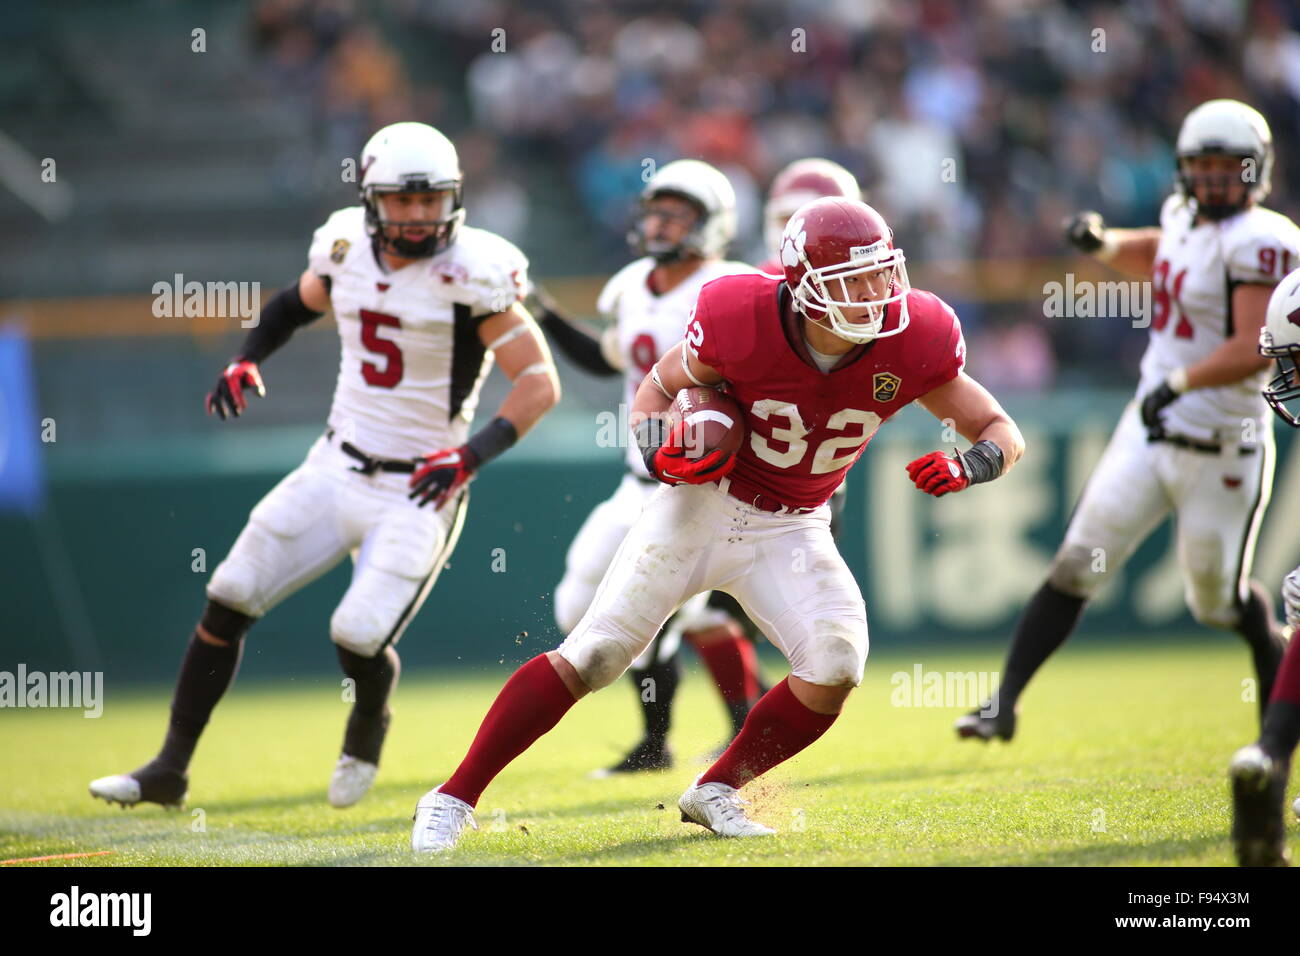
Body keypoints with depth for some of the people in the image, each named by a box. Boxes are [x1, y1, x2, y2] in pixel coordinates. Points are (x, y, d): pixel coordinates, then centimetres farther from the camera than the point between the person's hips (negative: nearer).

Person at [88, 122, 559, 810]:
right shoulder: (348, 250, 0)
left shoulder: (470, 274, -17)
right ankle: (170, 769, 11)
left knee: (359, 637, -17)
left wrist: (471, 455, -31)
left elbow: (540, 383, -19)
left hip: (417, 491, -5)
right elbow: (299, 303, 23)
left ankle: (368, 728, 20)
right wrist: (245, 361, 5)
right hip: (335, 469, 5)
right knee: (228, 602, -1)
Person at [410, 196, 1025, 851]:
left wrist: (967, 467, -29)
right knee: (593, 656, -10)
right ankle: (454, 798, -1)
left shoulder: (912, 343, -16)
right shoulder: (743, 324, -22)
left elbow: (1002, 433, -6)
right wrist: (662, 454, -24)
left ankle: (716, 791, 3)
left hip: (789, 533, 3)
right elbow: (658, 390, -3)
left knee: (836, 665, -20)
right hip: (702, 503, -3)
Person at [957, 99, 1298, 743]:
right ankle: (1005, 703, -3)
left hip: (1221, 449, -6)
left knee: (1218, 596, 9)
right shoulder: (1186, 218, 6)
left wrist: (1180, 381, -38)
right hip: (1149, 430, 6)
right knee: (1078, 566, -3)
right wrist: (1103, 242, 13)